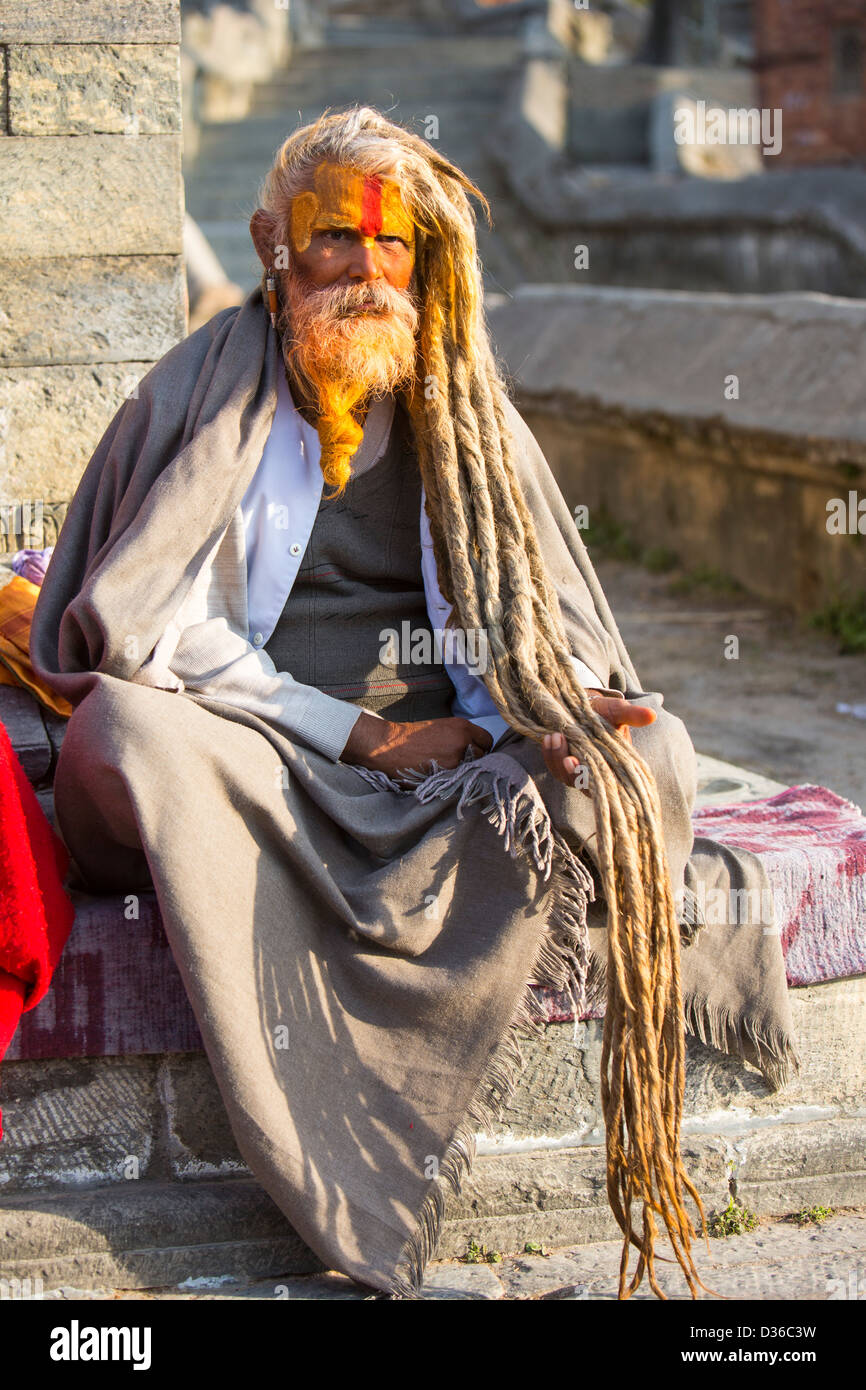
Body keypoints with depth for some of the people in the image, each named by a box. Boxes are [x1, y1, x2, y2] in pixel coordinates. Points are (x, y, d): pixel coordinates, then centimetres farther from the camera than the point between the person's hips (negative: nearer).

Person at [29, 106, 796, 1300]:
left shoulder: (459, 404, 11)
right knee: (120, 740, -38)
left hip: (448, 755, 2)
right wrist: (356, 734, -15)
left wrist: (562, 709, -16)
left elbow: (532, 617, 10)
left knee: (646, 757, -24)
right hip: (251, 751, -2)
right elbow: (152, 627, -7)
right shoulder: (212, 387, 1)